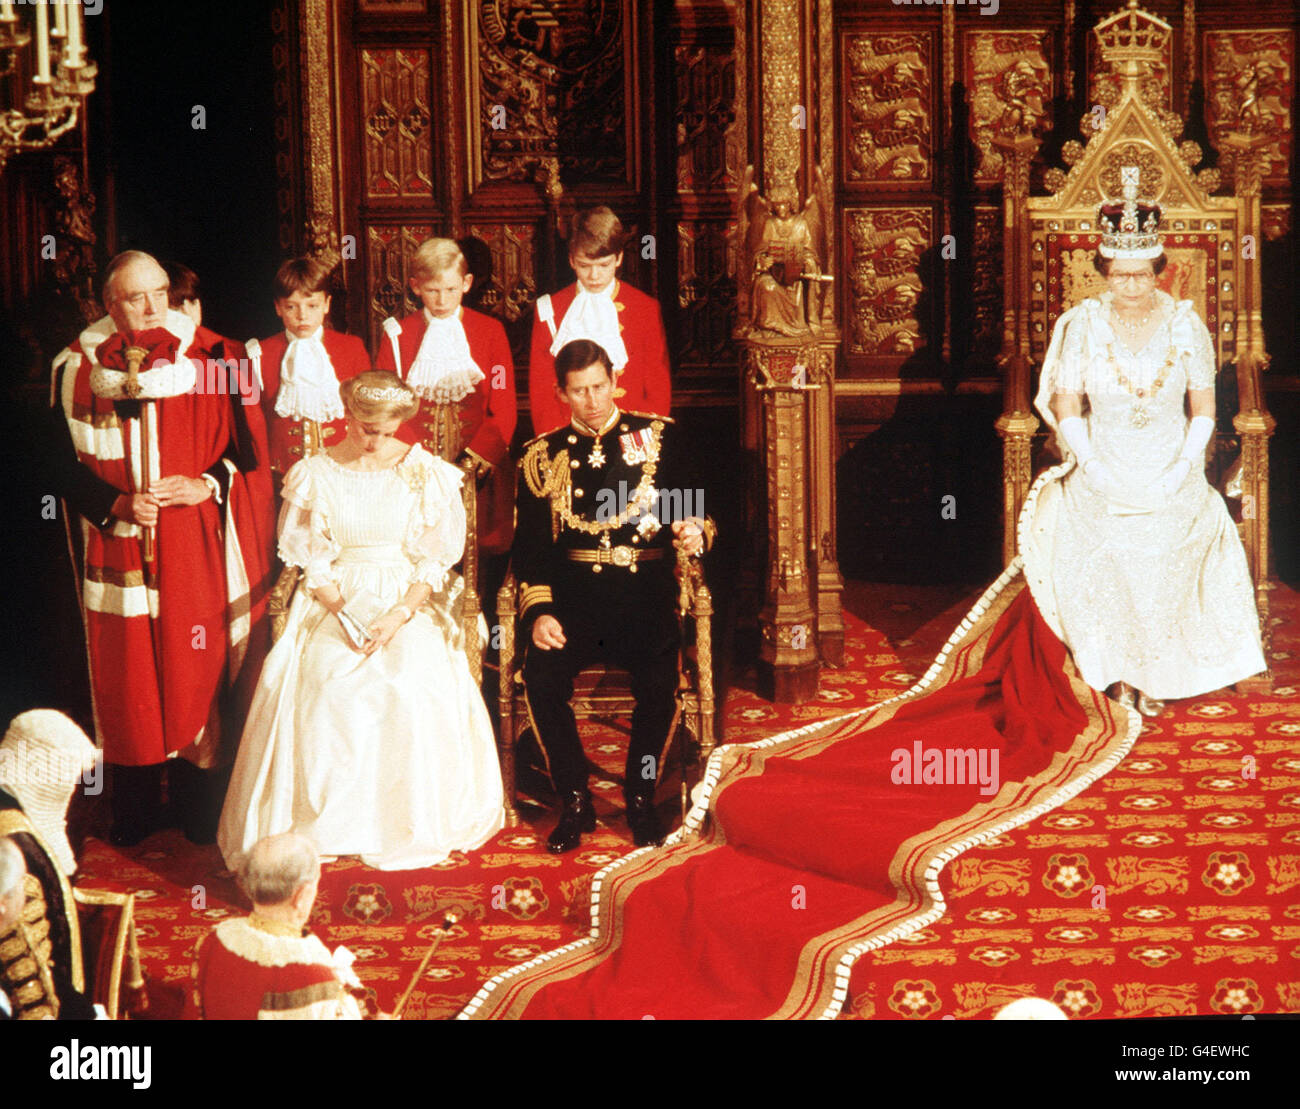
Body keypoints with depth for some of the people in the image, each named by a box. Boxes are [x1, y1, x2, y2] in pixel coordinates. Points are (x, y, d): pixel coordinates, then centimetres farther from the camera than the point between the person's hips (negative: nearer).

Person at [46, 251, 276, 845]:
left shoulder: (206, 362, -2)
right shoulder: (76, 370, 1)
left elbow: (249, 443, 2)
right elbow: (62, 464, 2)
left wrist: (208, 484, -14)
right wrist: (116, 502, -12)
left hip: (198, 547, -1)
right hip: (117, 547, 1)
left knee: (202, 664, 3)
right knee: (128, 672, 6)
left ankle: (208, 795, 15)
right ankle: (135, 802, 19)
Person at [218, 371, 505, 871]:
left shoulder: (426, 473, 2)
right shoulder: (314, 475, 3)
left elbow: (436, 560, 0)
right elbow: (310, 561, 3)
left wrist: (398, 616, -14)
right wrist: (344, 615, -13)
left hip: (410, 609, 0)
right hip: (334, 606, 0)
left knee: (414, 692, -23)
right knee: (324, 693, -23)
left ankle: (408, 825, -8)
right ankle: (327, 824, -13)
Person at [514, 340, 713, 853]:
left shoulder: (658, 436, 11)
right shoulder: (543, 455, 13)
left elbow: (694, 507, 11)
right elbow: (530, 545, 9)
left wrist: (693, 530, -14)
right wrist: (538, 612, -6)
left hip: (645, 591, -1)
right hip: (572, 594, 1)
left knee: (658, 679, -29)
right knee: (542, 676, -27)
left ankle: (641, 797, -5)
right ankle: (575, 802, -8)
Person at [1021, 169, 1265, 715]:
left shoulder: (1184, 323, -6)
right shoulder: (1083, 325, -6)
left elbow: (1204, 408, -1)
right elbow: (1067, 409, -3)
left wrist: (1181, 470, -12)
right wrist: (1094, 468, -14)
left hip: (1170, 479, 0)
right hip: (1103, 475, 0)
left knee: (1164, 578, 2)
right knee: (1103, 573, -1)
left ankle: (1155, 675, 21)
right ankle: (1119, 668, 20)